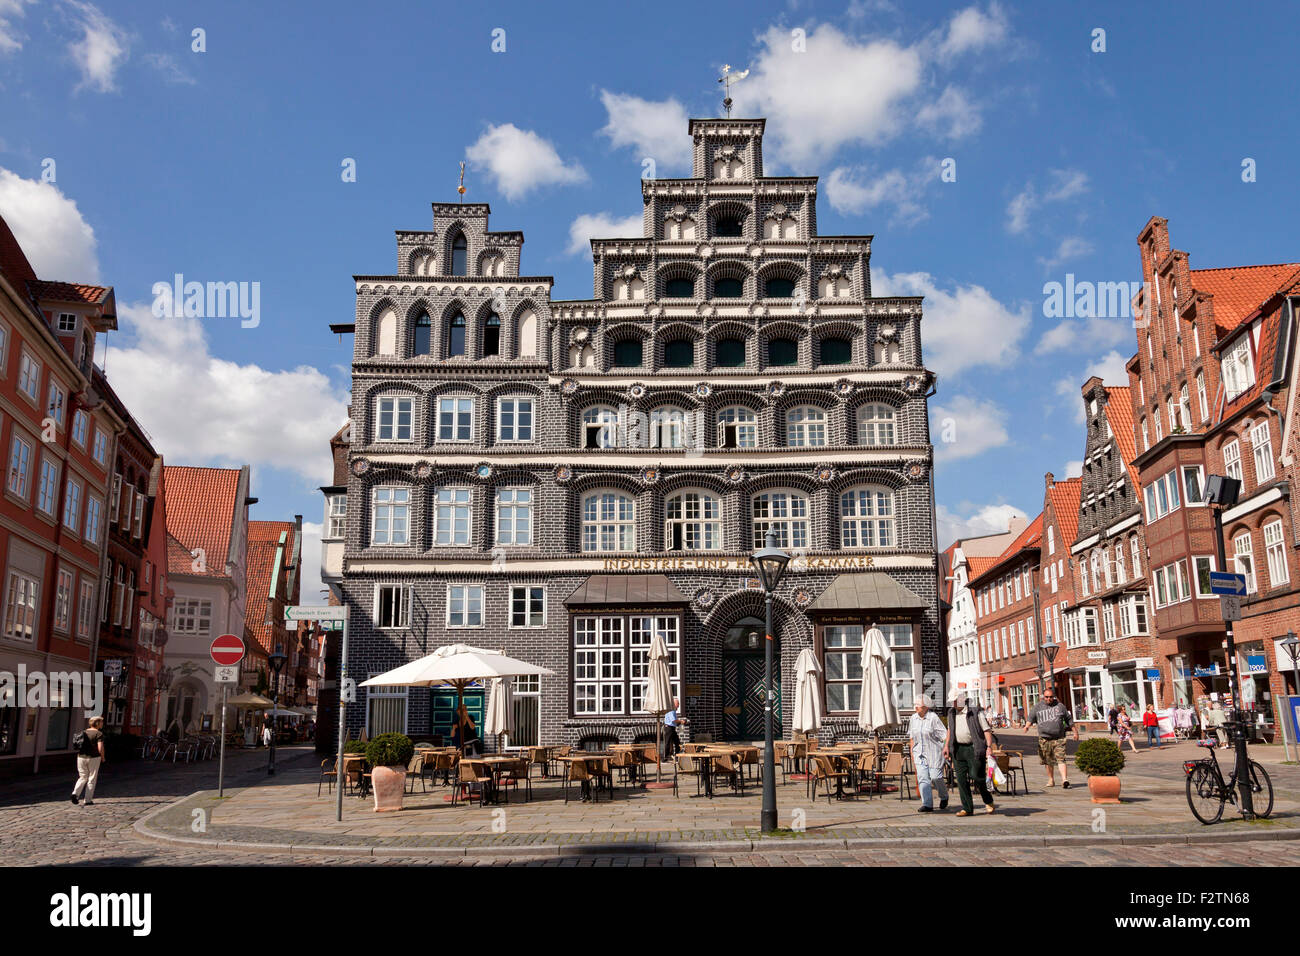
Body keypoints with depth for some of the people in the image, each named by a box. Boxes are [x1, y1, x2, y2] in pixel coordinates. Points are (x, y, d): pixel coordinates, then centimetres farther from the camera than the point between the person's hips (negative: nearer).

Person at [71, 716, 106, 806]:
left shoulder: (83, 732, 9)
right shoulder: (99, 733, -9)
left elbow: (77, 746, 12)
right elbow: (100, 748, -16)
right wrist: (103, 758, -1)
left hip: (81, 757, 5)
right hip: (93, 758, -5)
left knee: (83, 777, 18)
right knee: (92, 779, 6)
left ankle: (75, 793, -6)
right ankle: (88, 800, 7)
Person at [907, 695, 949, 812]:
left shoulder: (933, 717, -9)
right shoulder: (913, 718, 8)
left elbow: (944, 734, -8)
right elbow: (911, 736, 18)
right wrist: (912, 752, 17)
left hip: (934, 752, -5)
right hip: (919, 753, 5)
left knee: (935, 777, -5)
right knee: (922, 778, -6)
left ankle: (944, 797, 26)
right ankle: (927, 805, -7)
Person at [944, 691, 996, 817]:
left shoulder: (976, 712, -7)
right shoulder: (951, 713, 12)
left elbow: (987, 730, -7)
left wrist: (989, 747, -15)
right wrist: (946, 745, 18)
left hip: (974, 749, -5)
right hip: (958, 749, 6)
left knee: (976, 776, -9)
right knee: (961, 779, 2)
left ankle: (989, 802, 16)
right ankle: (967, 808, 9)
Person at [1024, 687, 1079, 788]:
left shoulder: (1060, 706, 9)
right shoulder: (1038, 707, 7)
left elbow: (1068, 719, 16)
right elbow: (1031, 717, 6)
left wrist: (1075, 731, 18)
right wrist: (1027, 725, -14)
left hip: (1059, 738, -1)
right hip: (1044, 739, 1)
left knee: (1060, 759, -13)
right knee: (1048, 761, 9)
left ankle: (1064, 779, -19)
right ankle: (1051, 779, 23)